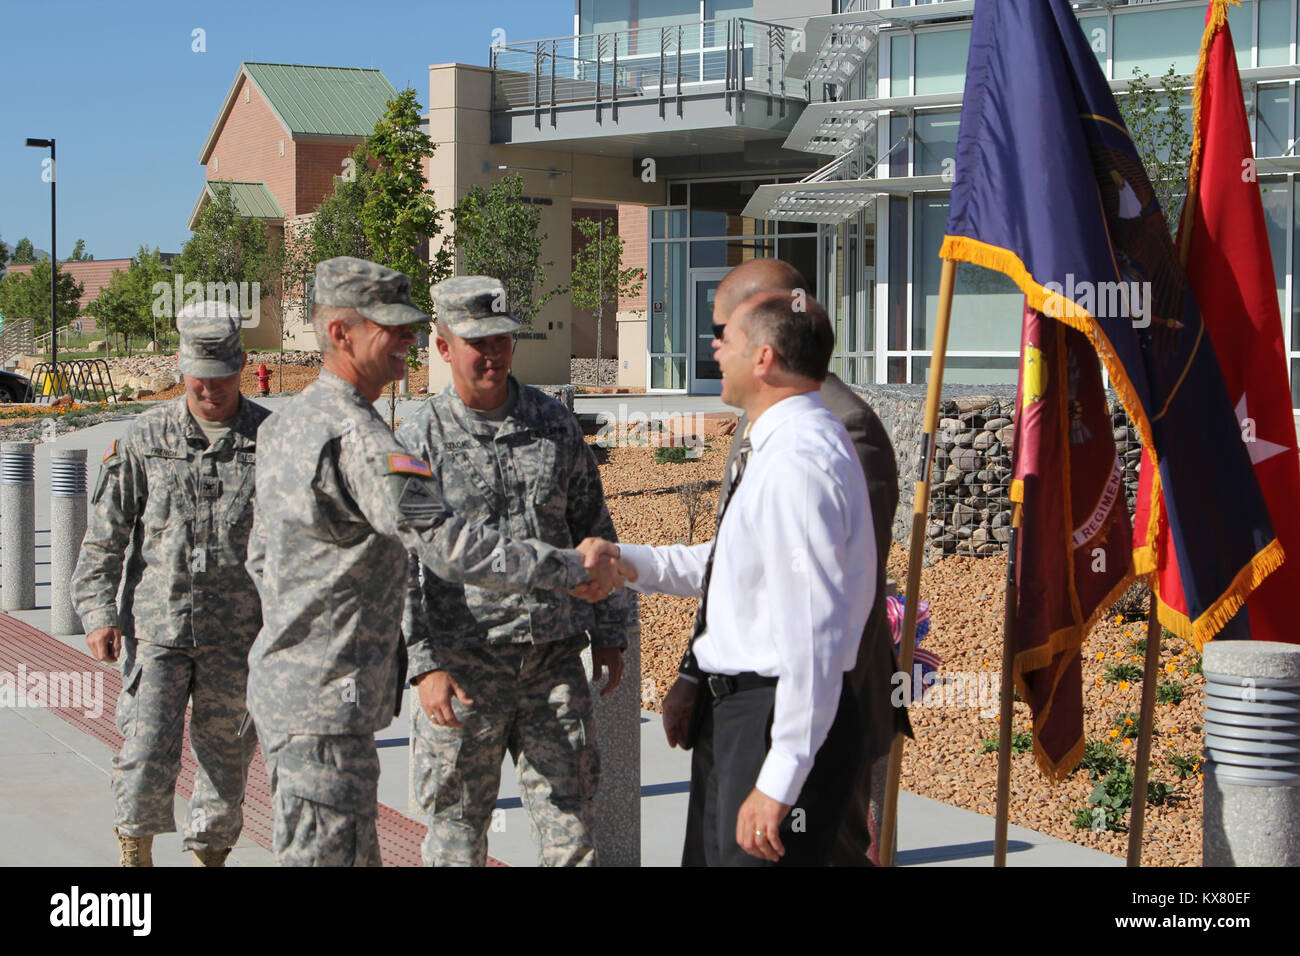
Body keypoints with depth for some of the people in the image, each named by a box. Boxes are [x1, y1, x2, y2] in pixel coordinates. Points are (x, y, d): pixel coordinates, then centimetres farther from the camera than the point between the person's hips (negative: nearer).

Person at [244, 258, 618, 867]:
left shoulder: (286, 423, 12)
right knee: (327, 854, -5)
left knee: (355, 853, 19)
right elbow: (448, 545, -27)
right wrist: (568, 569, -21)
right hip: (325, 701, -11)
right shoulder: (354, 435, -21)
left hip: (282, 681, 11)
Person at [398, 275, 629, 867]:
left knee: (571, 825, 5)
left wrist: (608, 633, 13)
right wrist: (424, 664, -14)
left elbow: (593, 531, 15)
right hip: (463, 661, -3)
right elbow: (399, 565, -6)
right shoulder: (419, 440, -4)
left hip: (555, 657, 3)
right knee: (457, 827, 7)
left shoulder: (555, 425, 7)